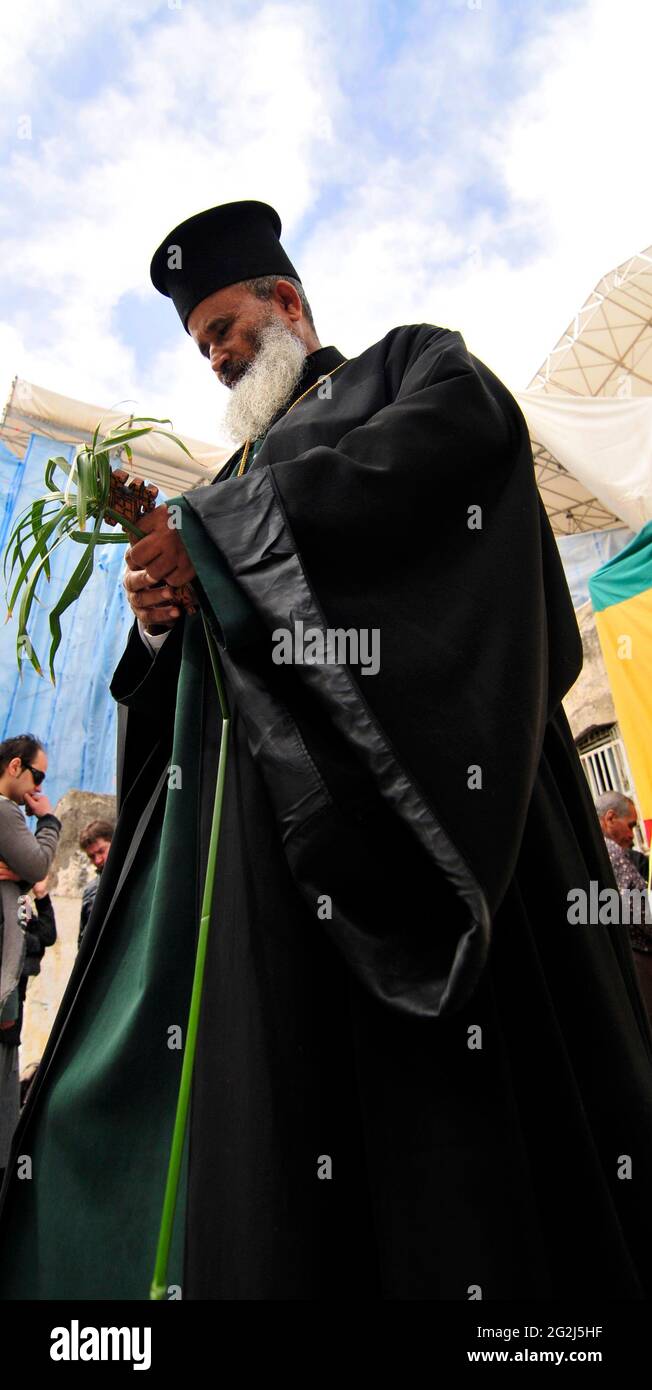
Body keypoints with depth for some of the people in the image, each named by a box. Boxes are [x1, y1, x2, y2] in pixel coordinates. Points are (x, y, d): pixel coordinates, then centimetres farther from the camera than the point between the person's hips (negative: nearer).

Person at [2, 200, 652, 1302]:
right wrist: (158, 618, 0)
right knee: (273, 1066, 1)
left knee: (451, 1090, -7)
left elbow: (463, 429, -9)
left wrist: (211, 528, -8)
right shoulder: (241, 471, 31)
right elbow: (189, 673, 25)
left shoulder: (411, 362, 19)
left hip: (410, 758, -5)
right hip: (272, 795, 6)